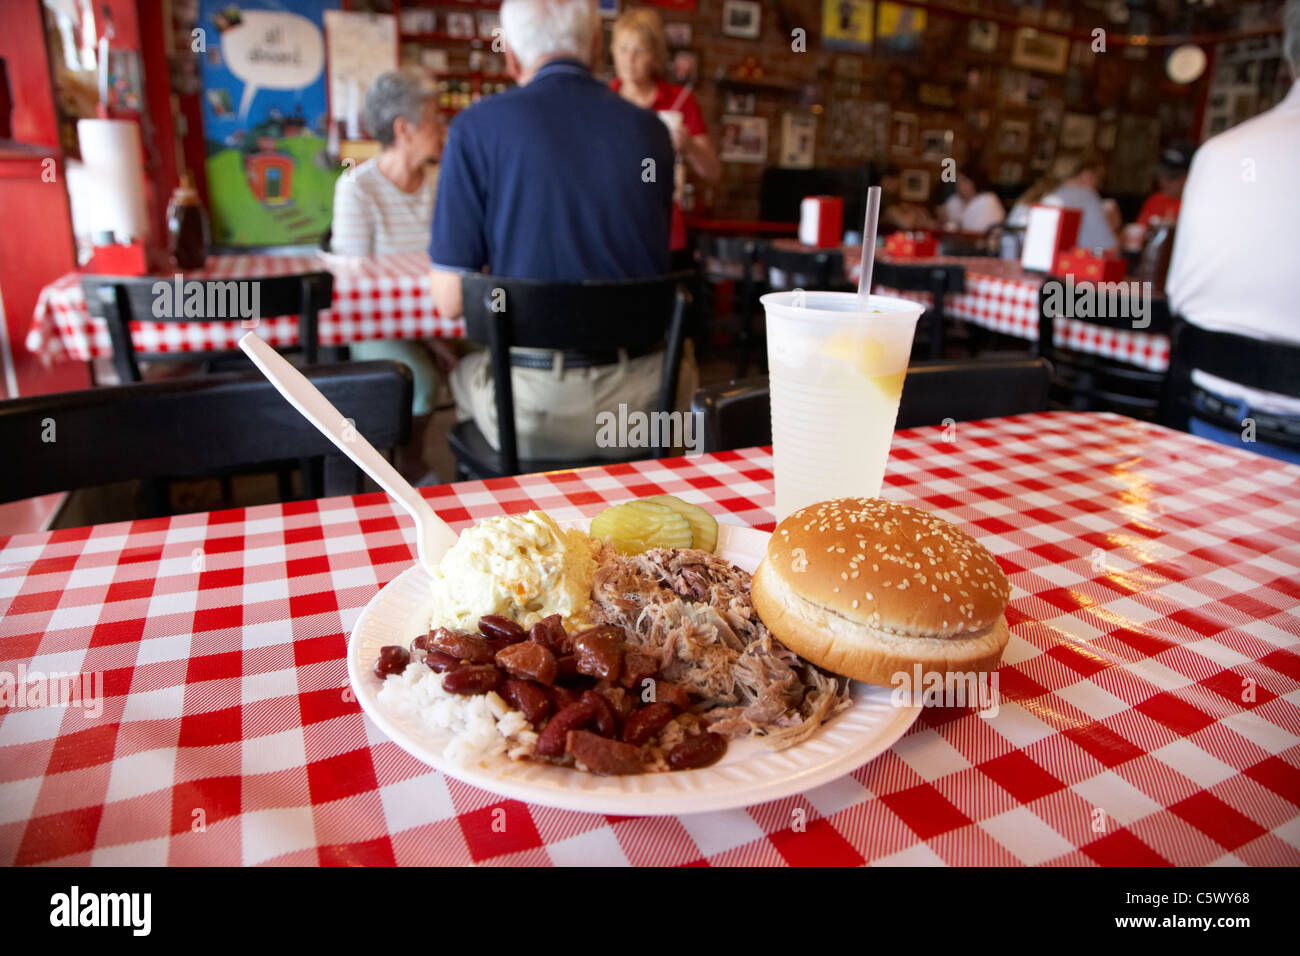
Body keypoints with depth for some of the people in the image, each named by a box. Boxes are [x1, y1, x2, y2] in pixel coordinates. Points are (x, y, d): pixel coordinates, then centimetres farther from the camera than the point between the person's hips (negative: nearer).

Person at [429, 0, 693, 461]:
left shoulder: (476, 126, -6)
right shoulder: (650, 129, 3)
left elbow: (450, 298, -6)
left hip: (532, 411, -1)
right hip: (640, 405, 2)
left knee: (466, 372, 32)